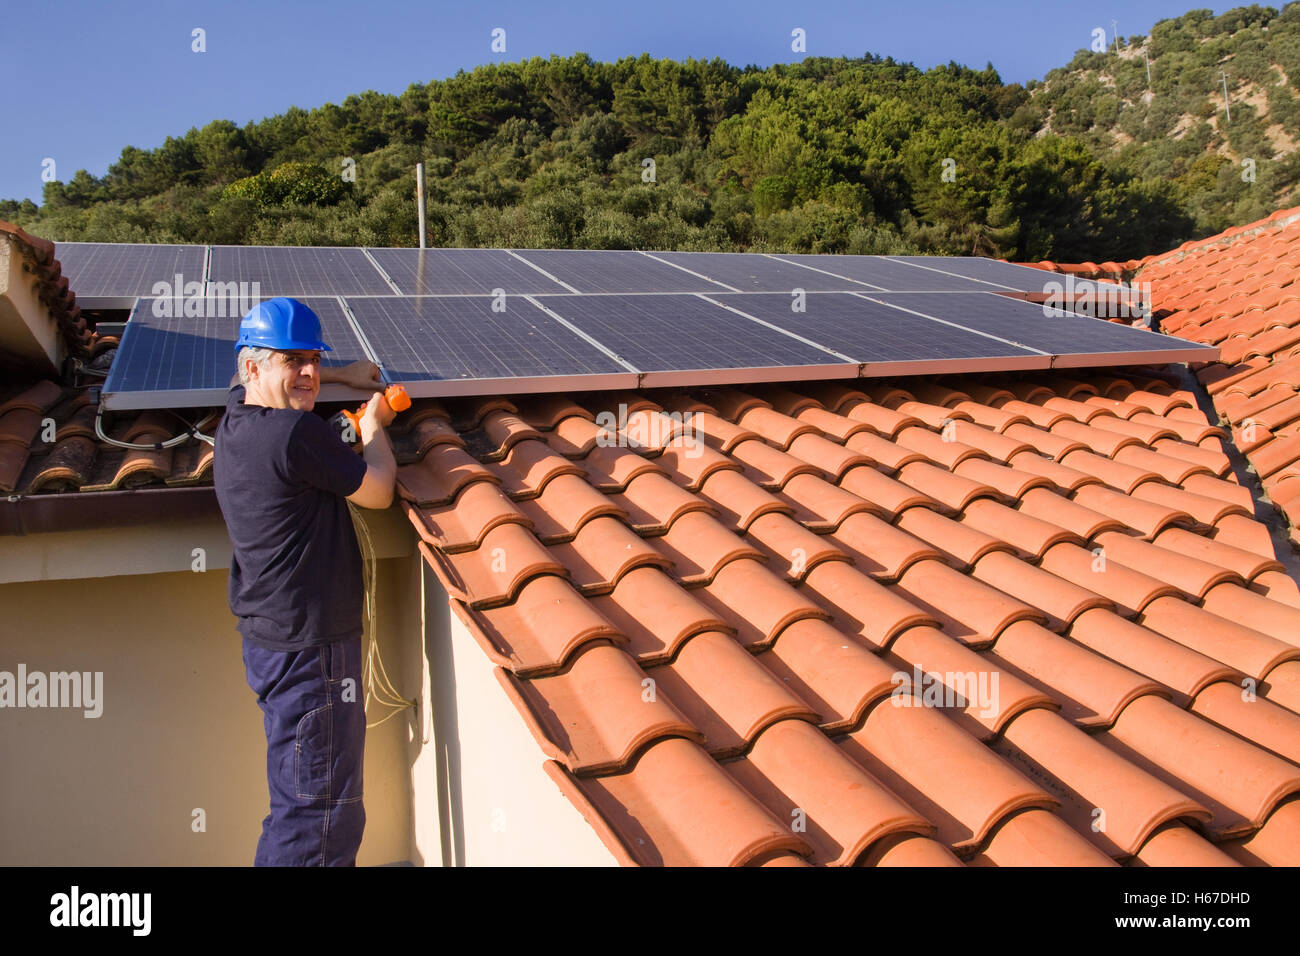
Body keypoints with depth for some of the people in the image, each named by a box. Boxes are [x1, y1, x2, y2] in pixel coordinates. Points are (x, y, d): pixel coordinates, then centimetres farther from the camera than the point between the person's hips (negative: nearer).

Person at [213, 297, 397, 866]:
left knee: (304, 800, 21)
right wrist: (373, 428, 9)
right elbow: (378, 491, -9)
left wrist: (341, 376, 33)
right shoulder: (297, 433, -22)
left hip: (268, 634, 10)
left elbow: (246, 380, 32)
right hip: (308, 648, -10)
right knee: (318, 812, -1)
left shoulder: (236, 417, 7)